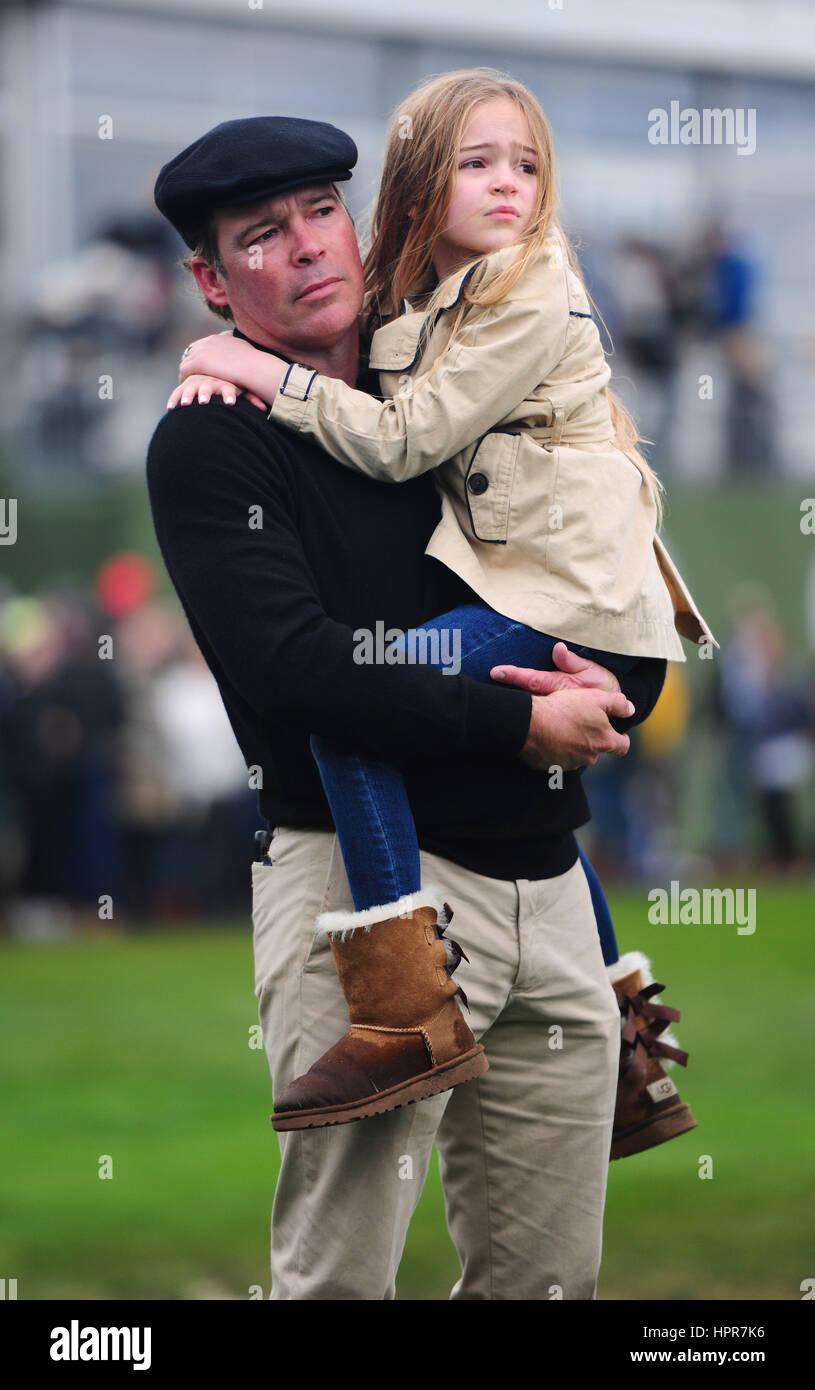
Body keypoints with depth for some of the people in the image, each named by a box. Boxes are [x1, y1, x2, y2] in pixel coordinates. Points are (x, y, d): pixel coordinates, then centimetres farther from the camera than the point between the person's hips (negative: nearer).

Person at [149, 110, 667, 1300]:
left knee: (552, 1277, 8)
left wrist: (612, 690, -3)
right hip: (367, 871, -6)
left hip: (548, 877, 6)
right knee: (338, 1275, -9)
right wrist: (517, 723, -12)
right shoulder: (211, 444, -2)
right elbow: (295, 664, -16)